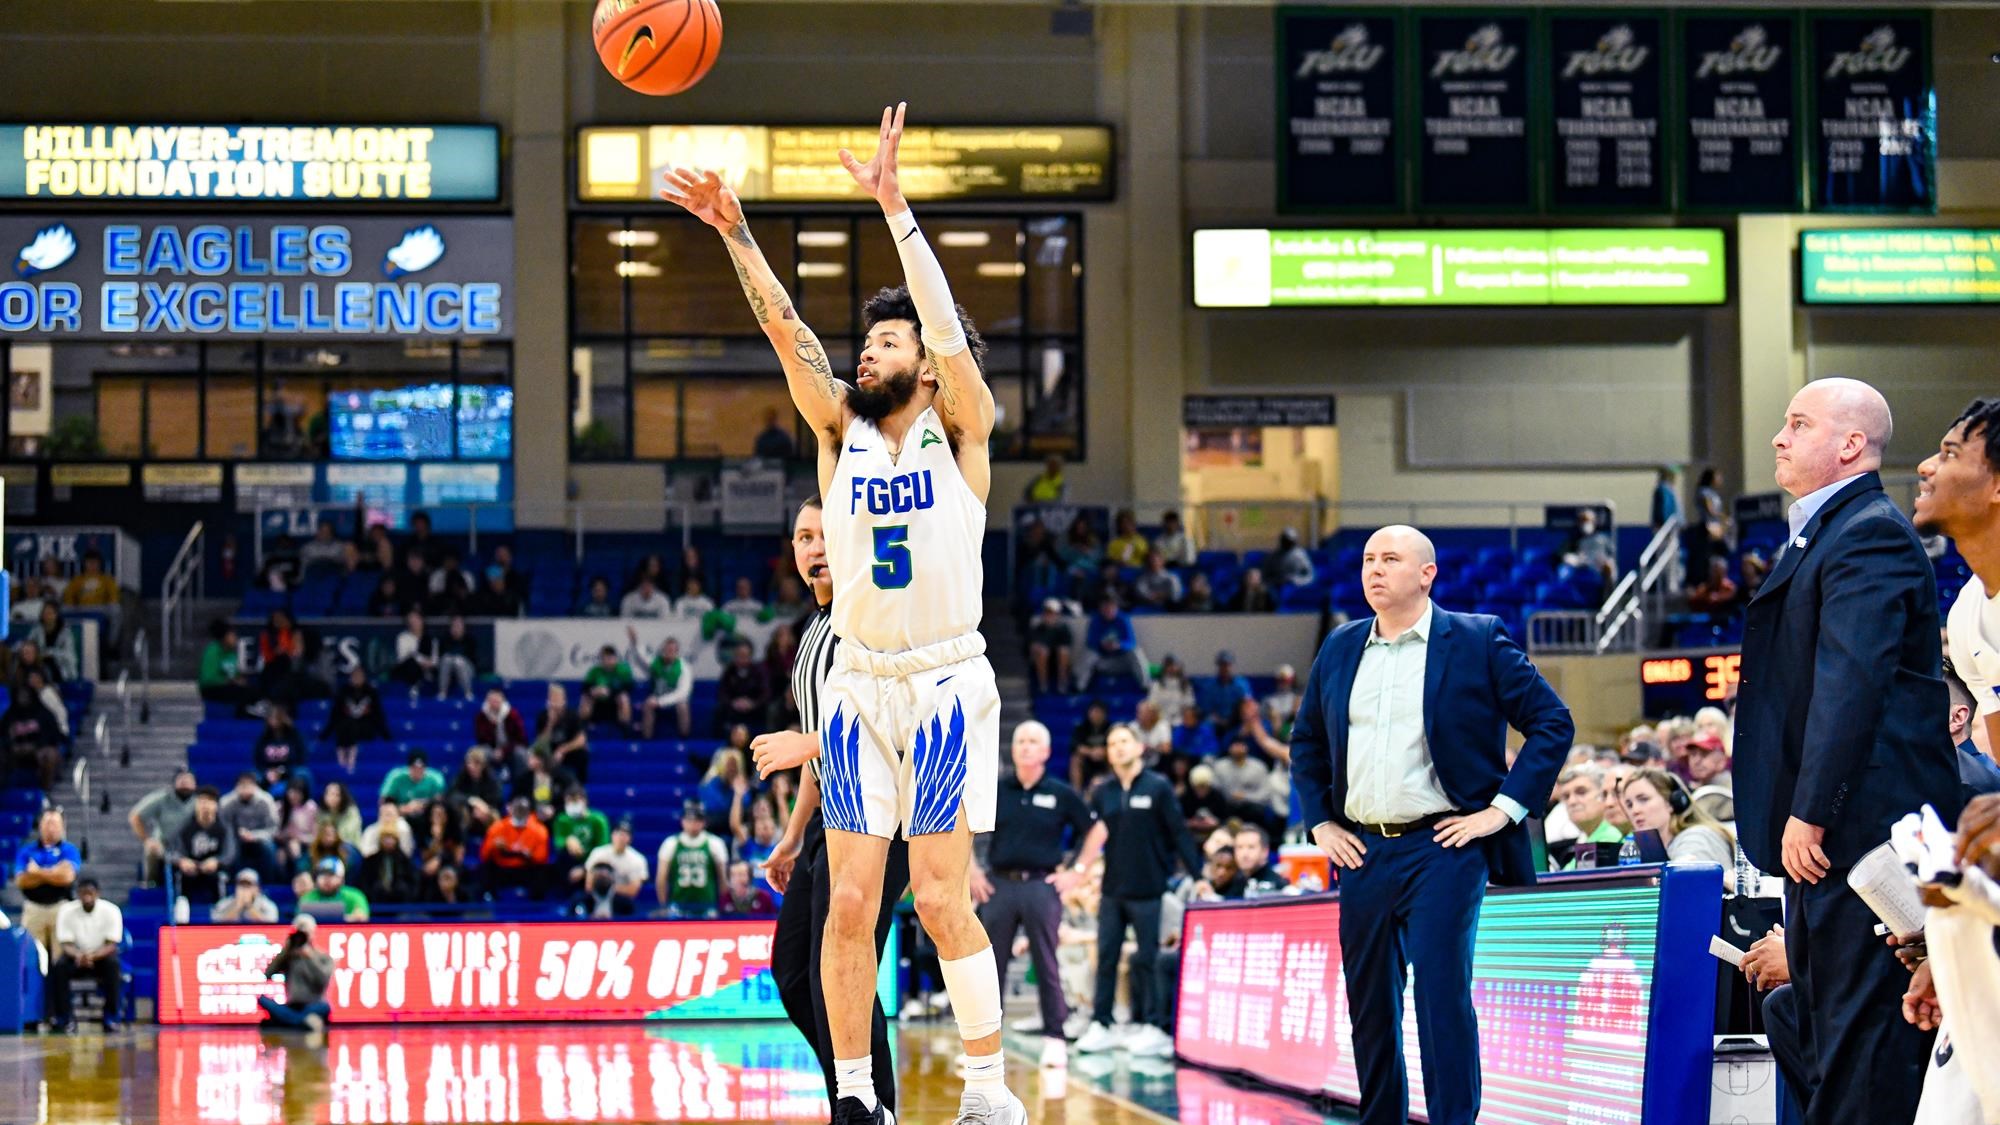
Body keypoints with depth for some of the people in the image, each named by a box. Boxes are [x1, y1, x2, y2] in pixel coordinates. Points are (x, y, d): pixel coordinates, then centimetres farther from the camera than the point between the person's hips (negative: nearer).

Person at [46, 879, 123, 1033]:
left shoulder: (111, 911, -15)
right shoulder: (66, 911, -12)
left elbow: (111, 945, -17)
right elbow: (66, 944, -13)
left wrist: (92, 956, -38)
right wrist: (78, 955, -37)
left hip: (101, 956, -1)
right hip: (76, 956, 1)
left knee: (113, 964, -34)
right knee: (58, 966, -30)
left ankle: (111, 1017, -26)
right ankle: (65, 1016, -22)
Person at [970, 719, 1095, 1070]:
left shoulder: (1061, 795, 3)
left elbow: (1092, 831, 9)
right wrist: (972, 871, 5)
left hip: (1042, 885, -2)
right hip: (999, 884, 2)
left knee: (1046, 965, 1)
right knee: (990, 963, 4)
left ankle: (1054, 1038, 4)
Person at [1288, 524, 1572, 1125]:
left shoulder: (1478, 641, -2)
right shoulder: (1340, 648, 13)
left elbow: (1552, 722, -2)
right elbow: (1306, 741, 25)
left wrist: (1503, 809, -8)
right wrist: (1320, 822, 13)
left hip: (1442, 847, -5)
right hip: (1362, 851, 5)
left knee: (1442, 996, -12)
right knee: (1370, 1007, 8)